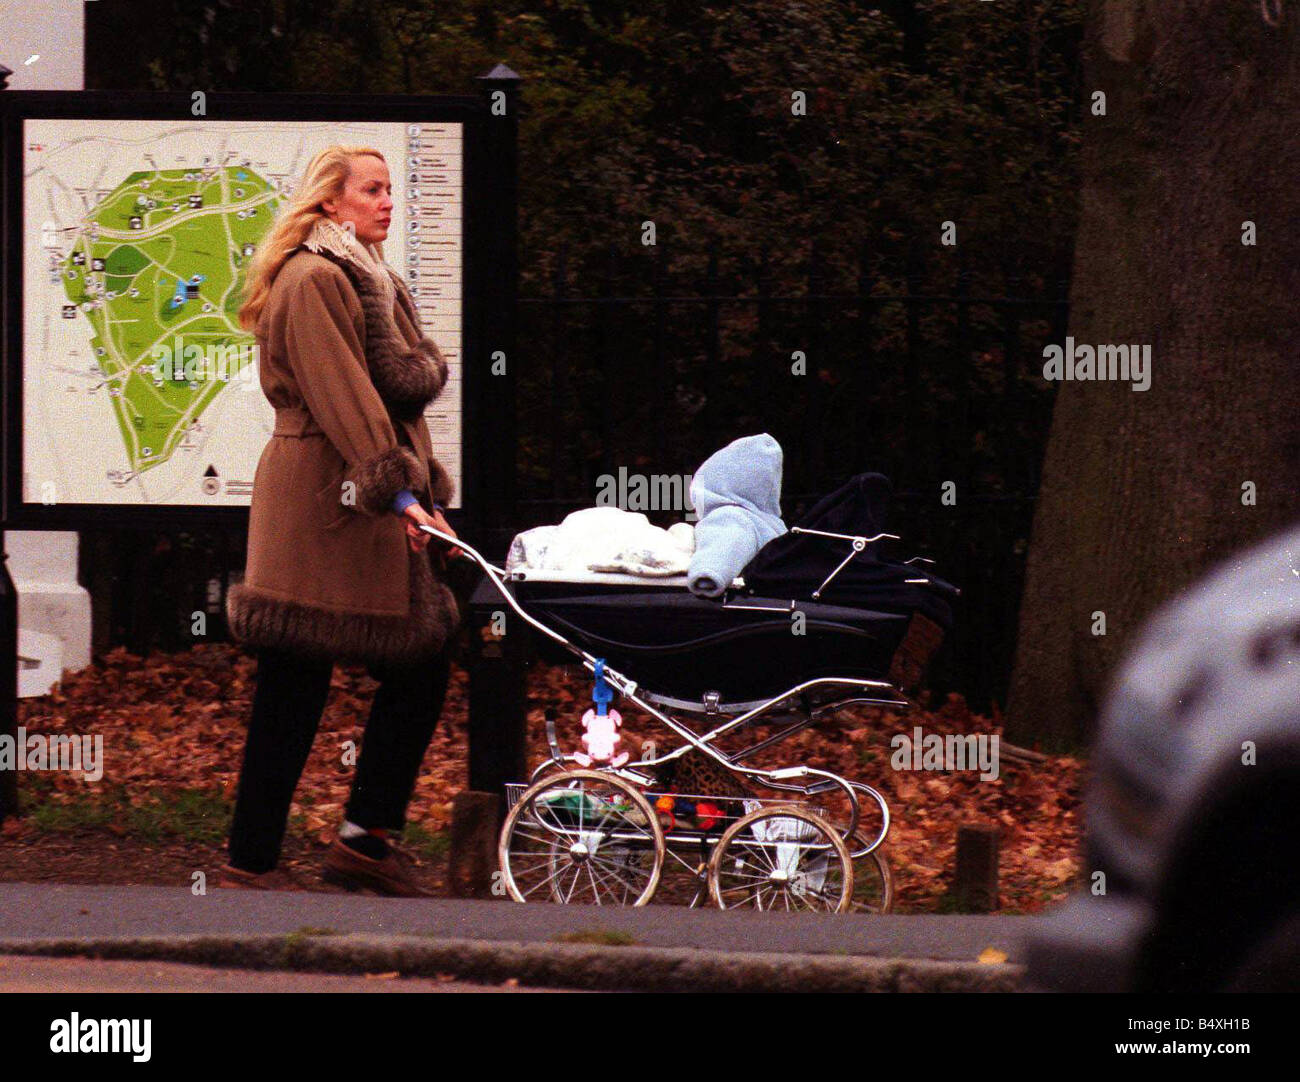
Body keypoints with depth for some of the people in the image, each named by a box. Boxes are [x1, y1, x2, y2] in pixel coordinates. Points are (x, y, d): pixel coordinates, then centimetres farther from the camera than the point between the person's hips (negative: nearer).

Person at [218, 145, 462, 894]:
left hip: (372, 508, 10)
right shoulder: (314, 279, -10)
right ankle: (252, 863, -2)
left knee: (421, 669, 4)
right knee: (294, 689, -6)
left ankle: (366, 839, 10)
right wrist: (397, 492, -26)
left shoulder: (371, 282, 23)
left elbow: (403, 393, 23)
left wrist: (429, 496, 16)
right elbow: (343, 399, -19)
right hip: (323, 501, -10)